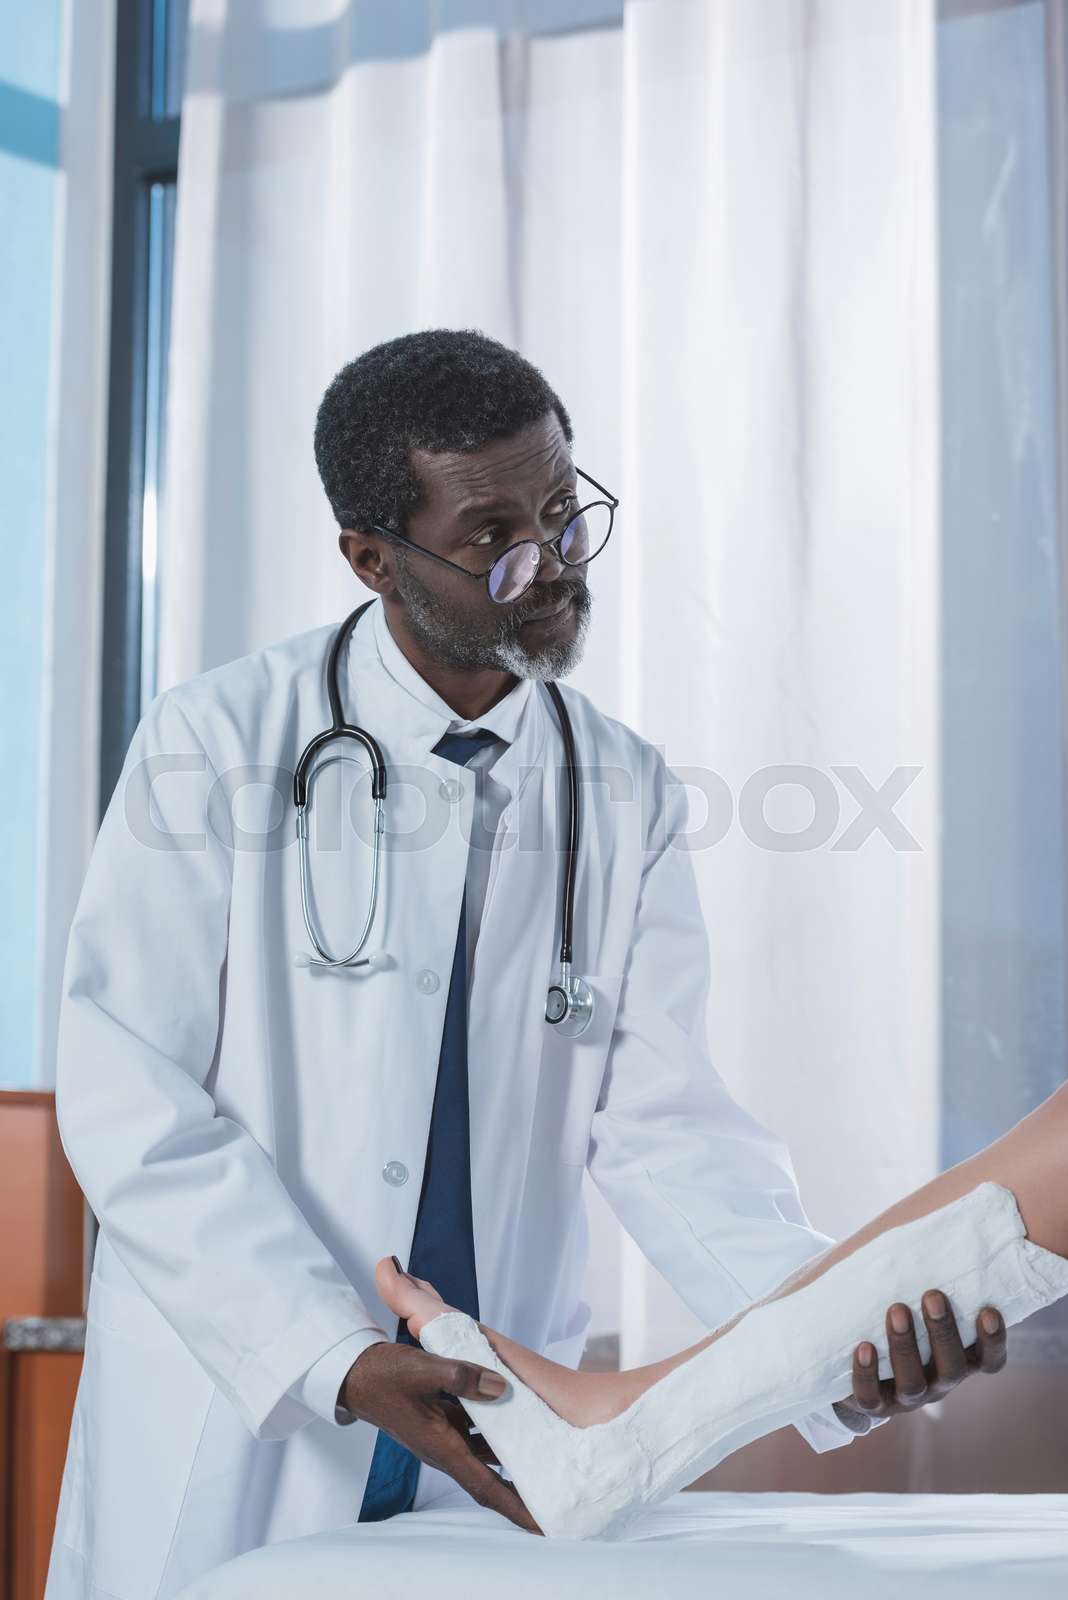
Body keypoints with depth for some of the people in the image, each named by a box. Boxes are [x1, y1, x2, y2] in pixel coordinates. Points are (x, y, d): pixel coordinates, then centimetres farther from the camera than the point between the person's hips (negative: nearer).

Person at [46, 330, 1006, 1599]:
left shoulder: (628, 795, 3)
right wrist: (338, 1360, -23)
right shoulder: (219, 746, -8)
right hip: (232, 1436, -2)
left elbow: (661, 1121, -4)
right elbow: (130, 1101, -12)